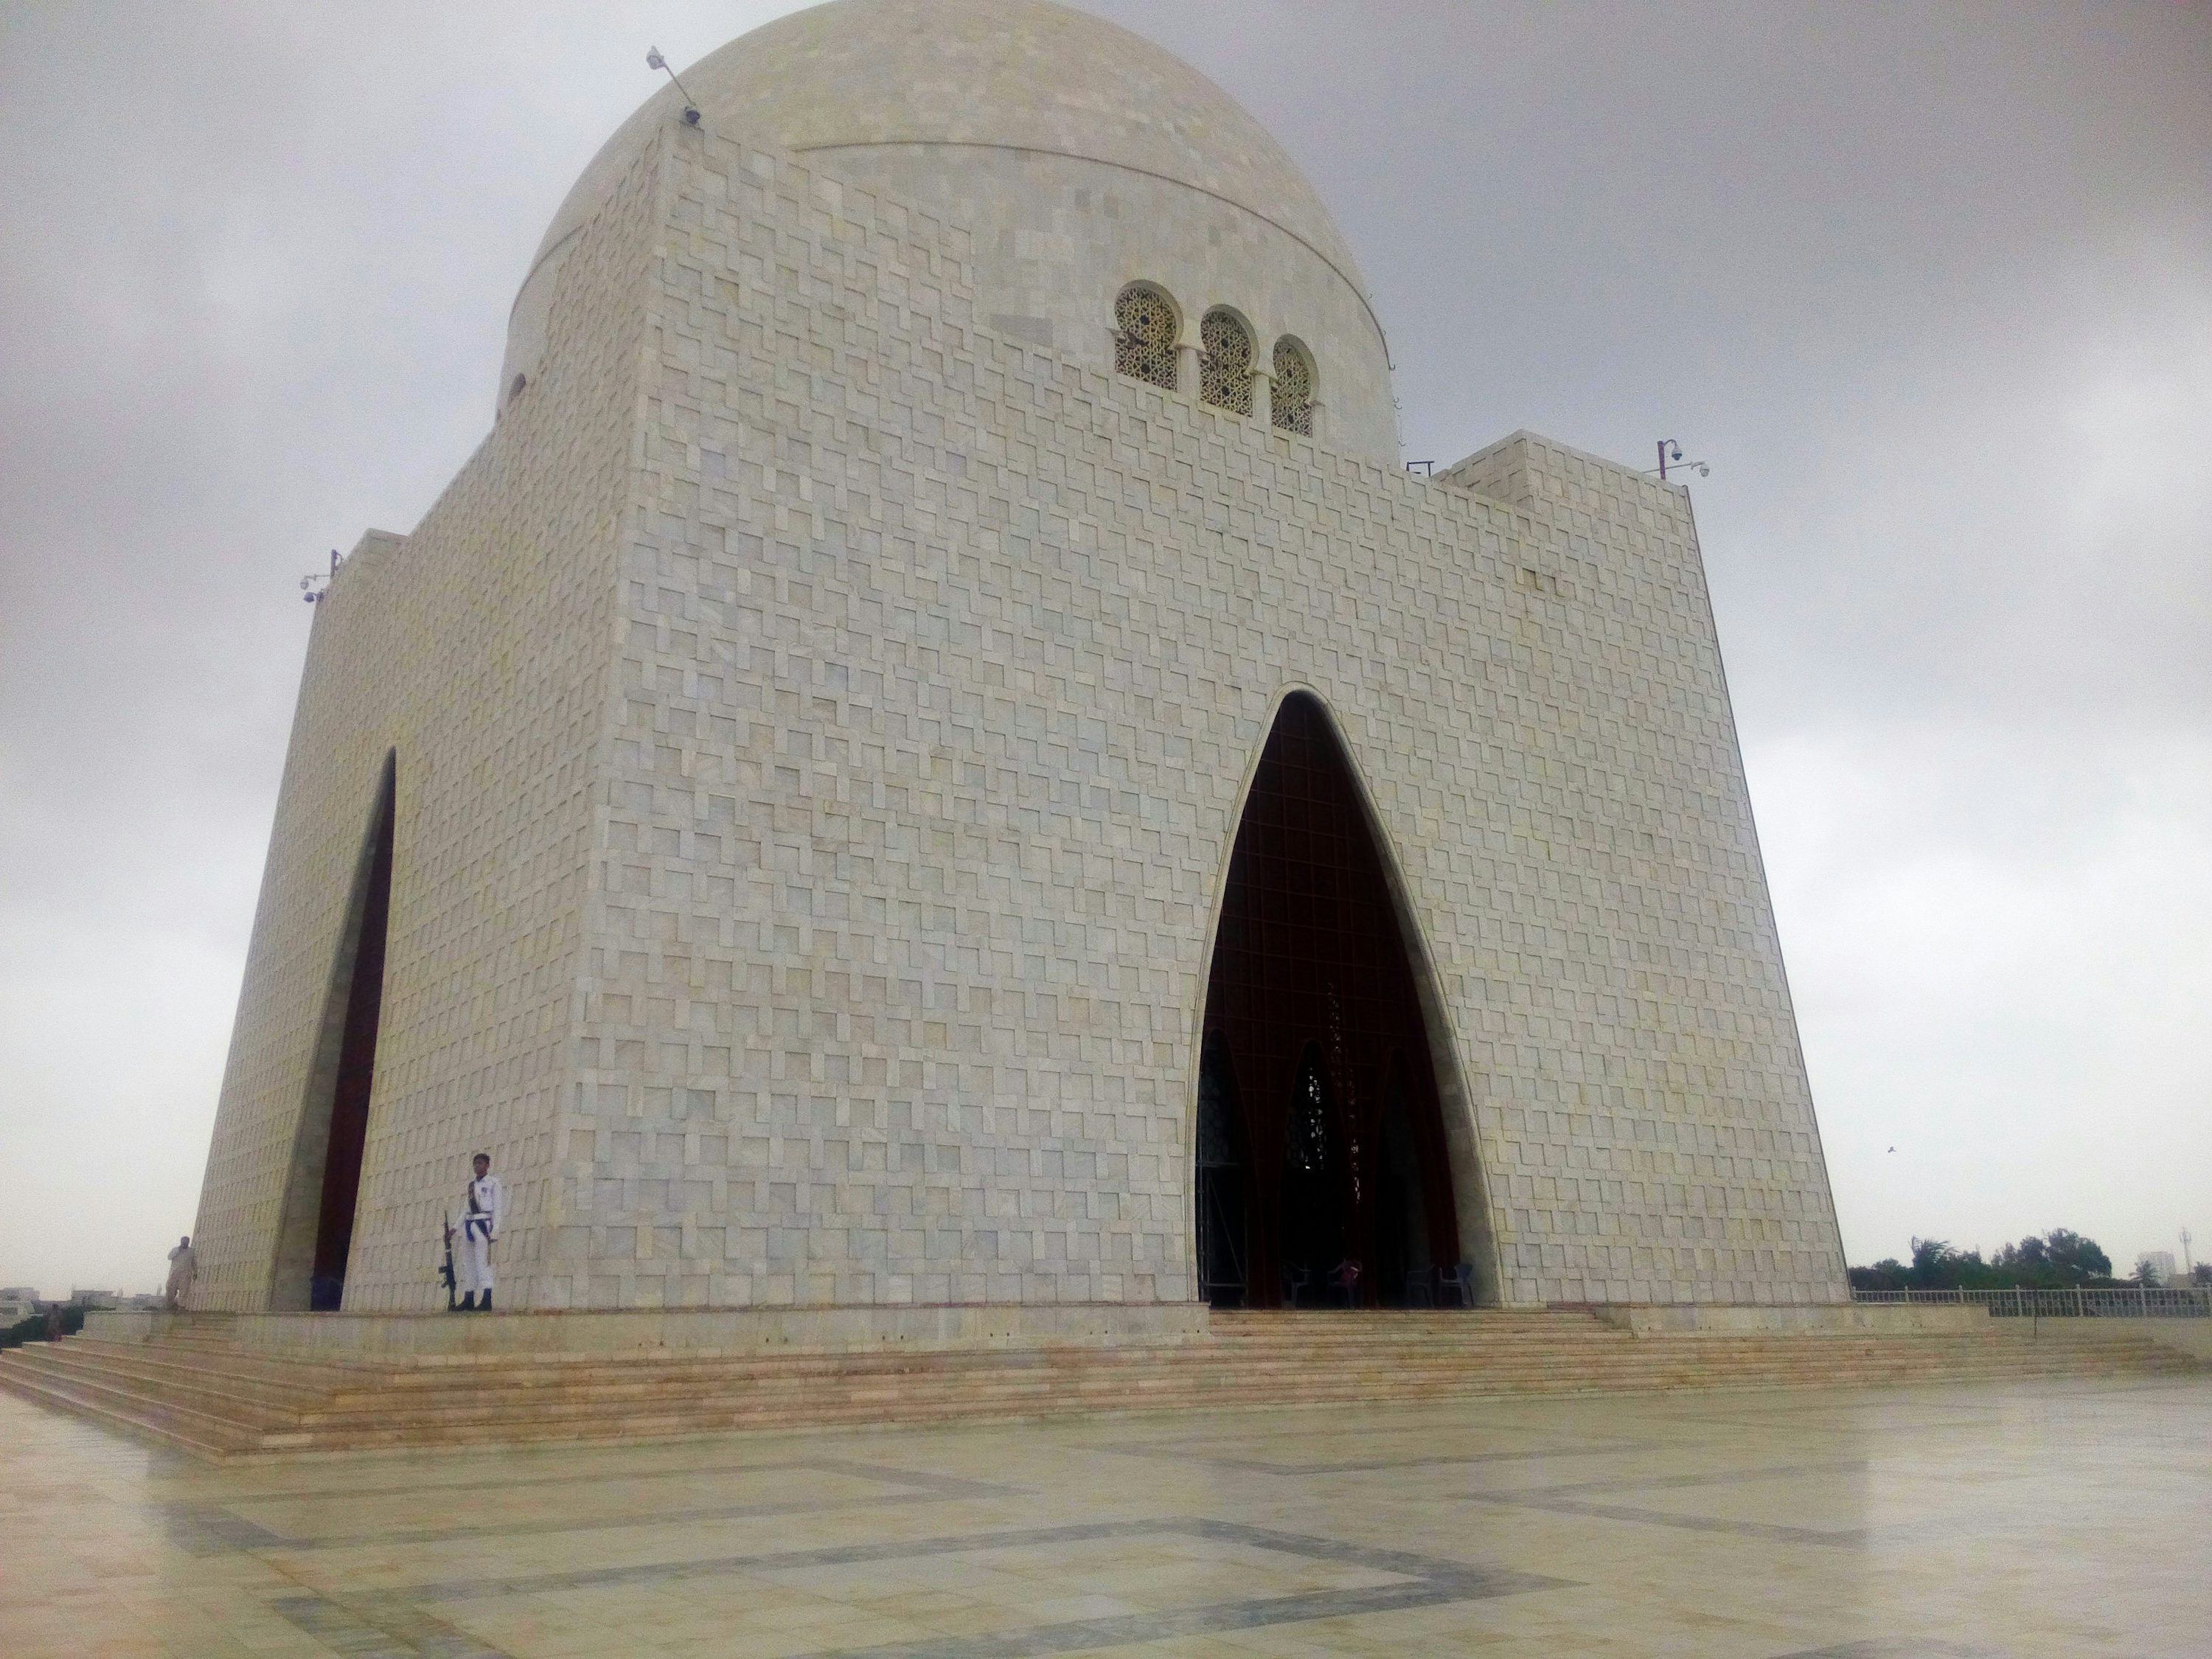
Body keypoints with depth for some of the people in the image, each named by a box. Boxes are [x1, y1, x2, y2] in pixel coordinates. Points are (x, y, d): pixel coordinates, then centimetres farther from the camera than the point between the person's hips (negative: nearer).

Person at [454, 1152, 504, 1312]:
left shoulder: (493, 1182, 2)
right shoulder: (471, 1185, 20)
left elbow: (498, 1207, -4)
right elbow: (466, 1208, 21)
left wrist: (495, 1229, -12)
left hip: (483, 1223, -7)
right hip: (469, 1224, 7)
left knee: (482, 1262, -12)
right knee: (467, 1263, 5)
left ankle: (486, 1301, -15)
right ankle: (468, 1301, 8)